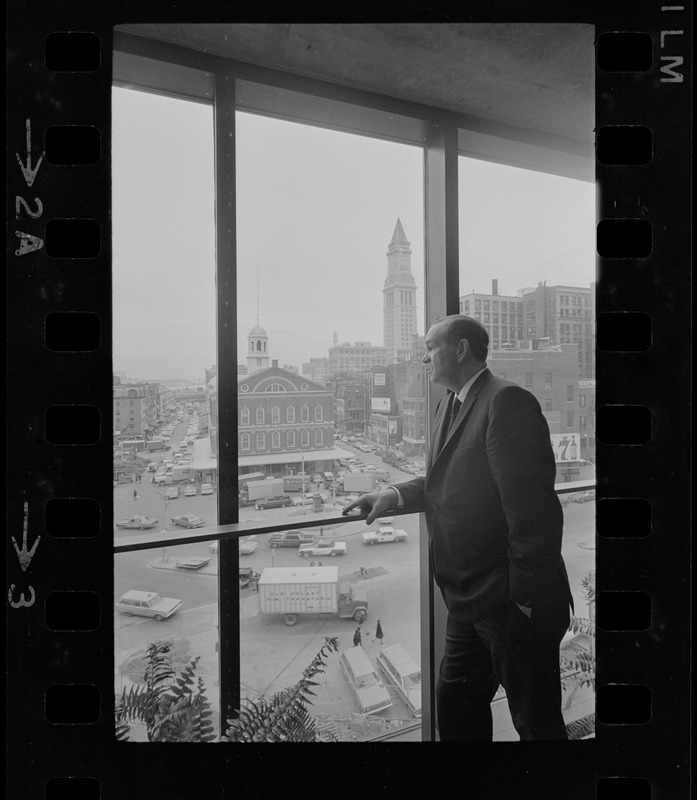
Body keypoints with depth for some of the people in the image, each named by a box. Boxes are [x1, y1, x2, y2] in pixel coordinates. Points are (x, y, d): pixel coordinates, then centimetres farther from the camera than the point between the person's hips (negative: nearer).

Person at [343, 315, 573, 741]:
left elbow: (529, 502, -23)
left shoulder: (507, 401, -19)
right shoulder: (449, 406, 11)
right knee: (455, 706, 22)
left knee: (537, 721, 12)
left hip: (515, 600, -9)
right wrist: (396, 494, 1)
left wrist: (526, 596, -20)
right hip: (470, 598, 9)